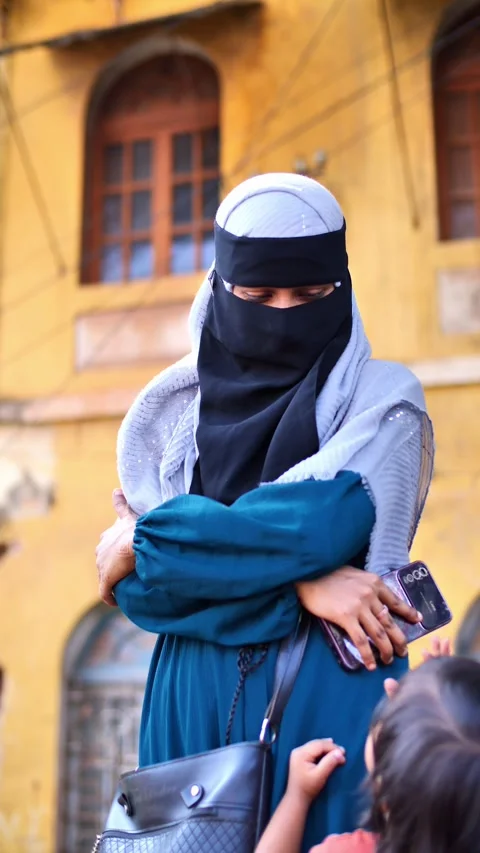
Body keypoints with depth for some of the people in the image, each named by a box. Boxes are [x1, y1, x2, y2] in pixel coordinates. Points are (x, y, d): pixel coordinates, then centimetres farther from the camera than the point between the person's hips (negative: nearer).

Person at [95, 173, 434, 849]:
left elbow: (325, 518, -15)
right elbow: (136, 588, -3)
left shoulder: (383, 400, 2)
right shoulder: (175, 407, 8)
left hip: (333, 694, -2)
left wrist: (142, 544, -7)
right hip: (197, 697, 2)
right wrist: (297, 578, -16)